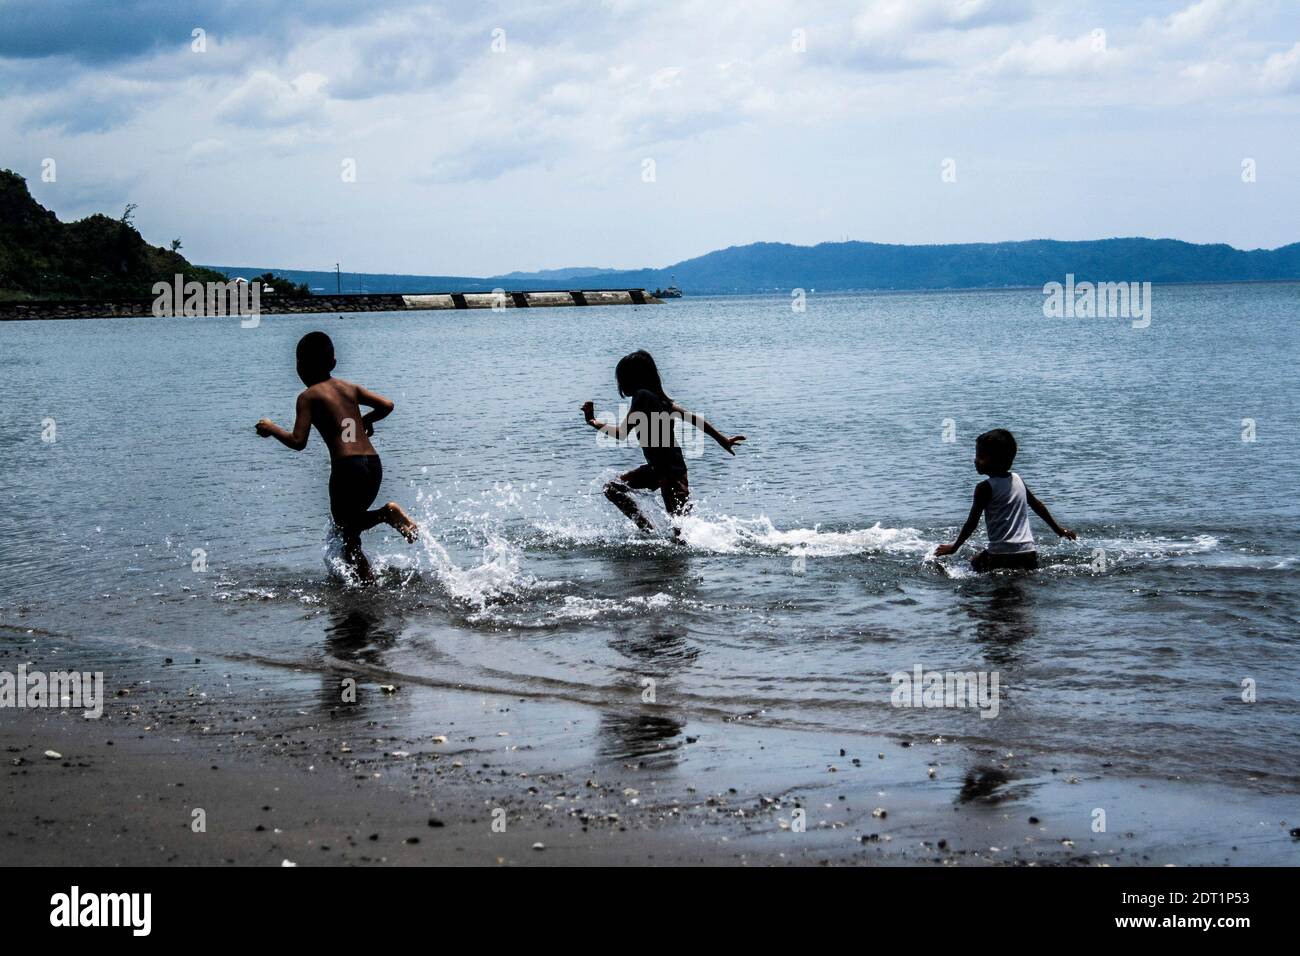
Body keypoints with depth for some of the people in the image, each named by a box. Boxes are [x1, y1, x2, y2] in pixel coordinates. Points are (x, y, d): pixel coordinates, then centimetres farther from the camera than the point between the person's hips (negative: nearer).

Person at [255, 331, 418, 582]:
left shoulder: (308, 396, 1)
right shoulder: (350, 387, 16)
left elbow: (298, 442, -7)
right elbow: (387, 405, 10)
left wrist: (271, 428, 10)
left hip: (347, 467, -6)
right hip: (374, 464, 6)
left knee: (347, 535, 4)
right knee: (350, 526, 21)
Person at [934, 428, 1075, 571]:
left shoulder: (985, 488, -7)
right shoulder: (1017, 480, 12)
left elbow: (972, 523, -3)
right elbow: (1038, 506, 24)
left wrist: (954, 547, 9)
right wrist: (1059, 529, 36)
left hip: (1001, 554, -6)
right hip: (1029, 553, 6)